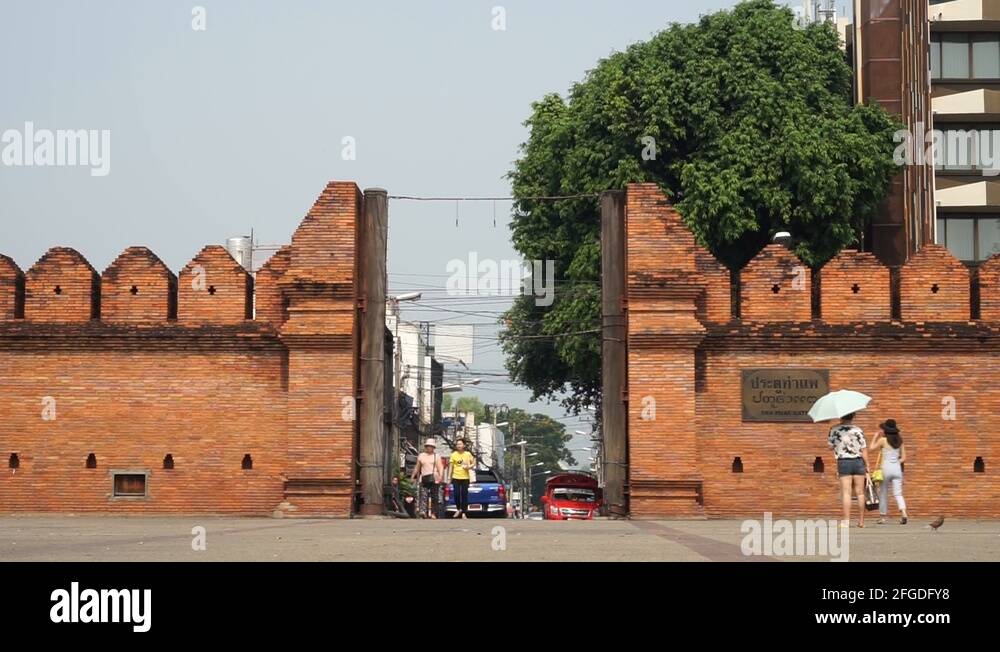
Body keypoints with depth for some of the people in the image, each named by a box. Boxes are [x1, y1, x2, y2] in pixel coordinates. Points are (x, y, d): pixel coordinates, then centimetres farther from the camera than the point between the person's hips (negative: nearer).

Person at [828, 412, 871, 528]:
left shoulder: (834, 430, -2)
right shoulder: (858, 430, -2)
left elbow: (831, 446, 4)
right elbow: (864, 450, -2)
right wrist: (867, 465, 6)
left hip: (843, 462, -1)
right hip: (858, 462, 1)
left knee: (846, 493, -2)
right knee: (860, 492, 7)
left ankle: (846, 520, -9)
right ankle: (861, 521, 11)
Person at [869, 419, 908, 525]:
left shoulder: (883, 440, -7)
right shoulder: (899, 441, 6)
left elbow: (872, 448, 7)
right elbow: (903, 458, 6)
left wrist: (876, 437, 15)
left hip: (886, 468, -3)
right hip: (897, 468, 3)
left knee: (884, 493, 11)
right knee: (898, 493, -1)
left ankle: (882, 516, 18)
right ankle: (904, 513, -22)